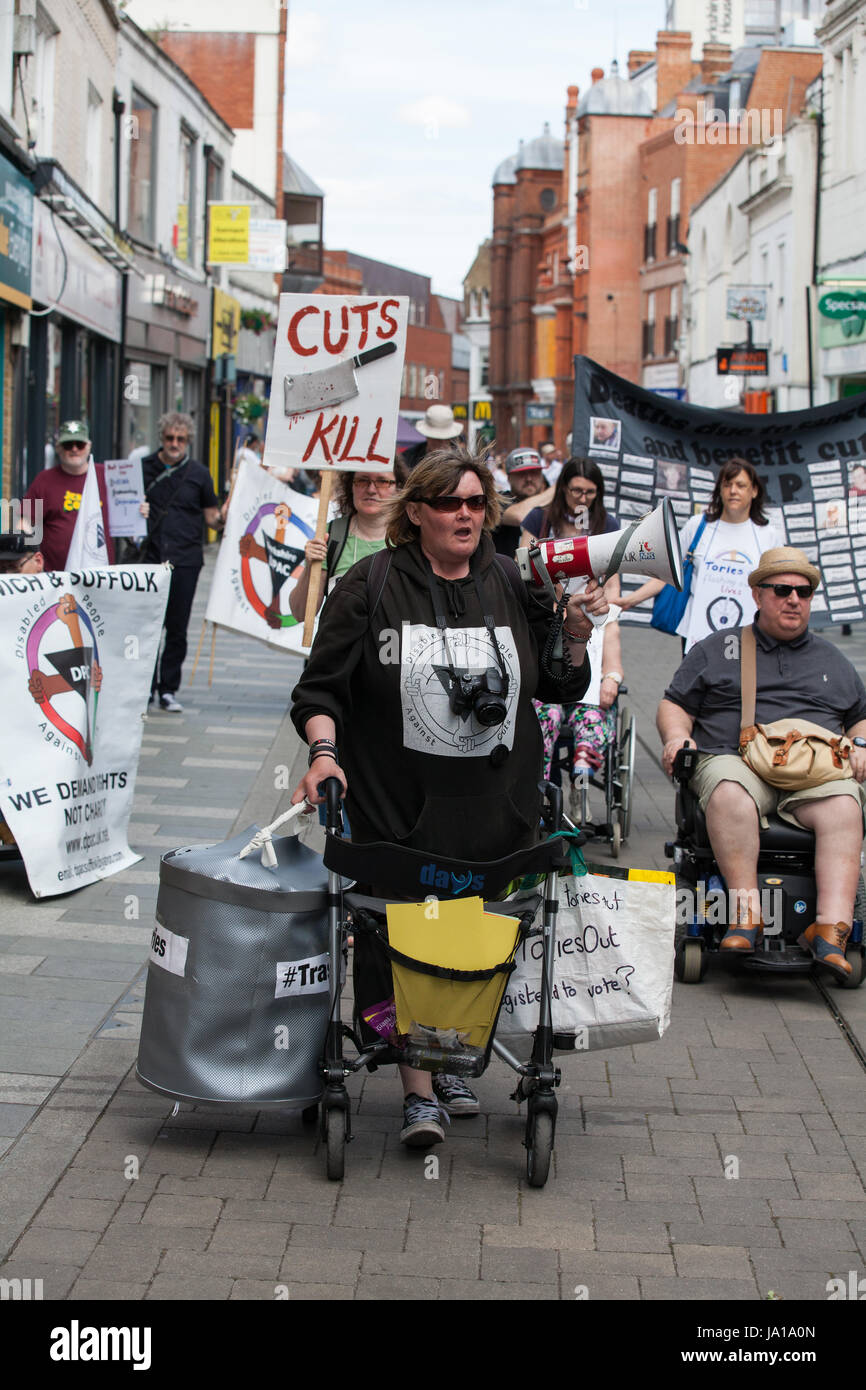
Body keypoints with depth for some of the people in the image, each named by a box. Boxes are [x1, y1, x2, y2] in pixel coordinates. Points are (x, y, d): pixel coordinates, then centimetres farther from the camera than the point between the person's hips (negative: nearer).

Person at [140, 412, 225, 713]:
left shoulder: (198, 473, 8)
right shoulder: (143, 468, 8)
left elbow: (212, 516, 11)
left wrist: (225, 513, -10)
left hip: (185, 561, 0)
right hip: (151, 558, 0)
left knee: (177, 629, 3)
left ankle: (168, 689, 11)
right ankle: (145, 686, 10)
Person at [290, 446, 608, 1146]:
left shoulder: (516, 586, 9)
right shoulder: (371, 586, 0)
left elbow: (562, 688, 14)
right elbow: (322, 685, -1)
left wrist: (577, 633, -4)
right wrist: (324, 752, -16)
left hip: (497, 809, 3)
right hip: (397, 805, -3)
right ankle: (418, 1091, 4)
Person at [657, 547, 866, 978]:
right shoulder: (715, 650, 22)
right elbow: (675, 704, 19)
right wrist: (676, 736, -2)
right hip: (735, 759, -1)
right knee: (729, 794, -40)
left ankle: (831, 926, -46)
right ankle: (747, 911, -43)